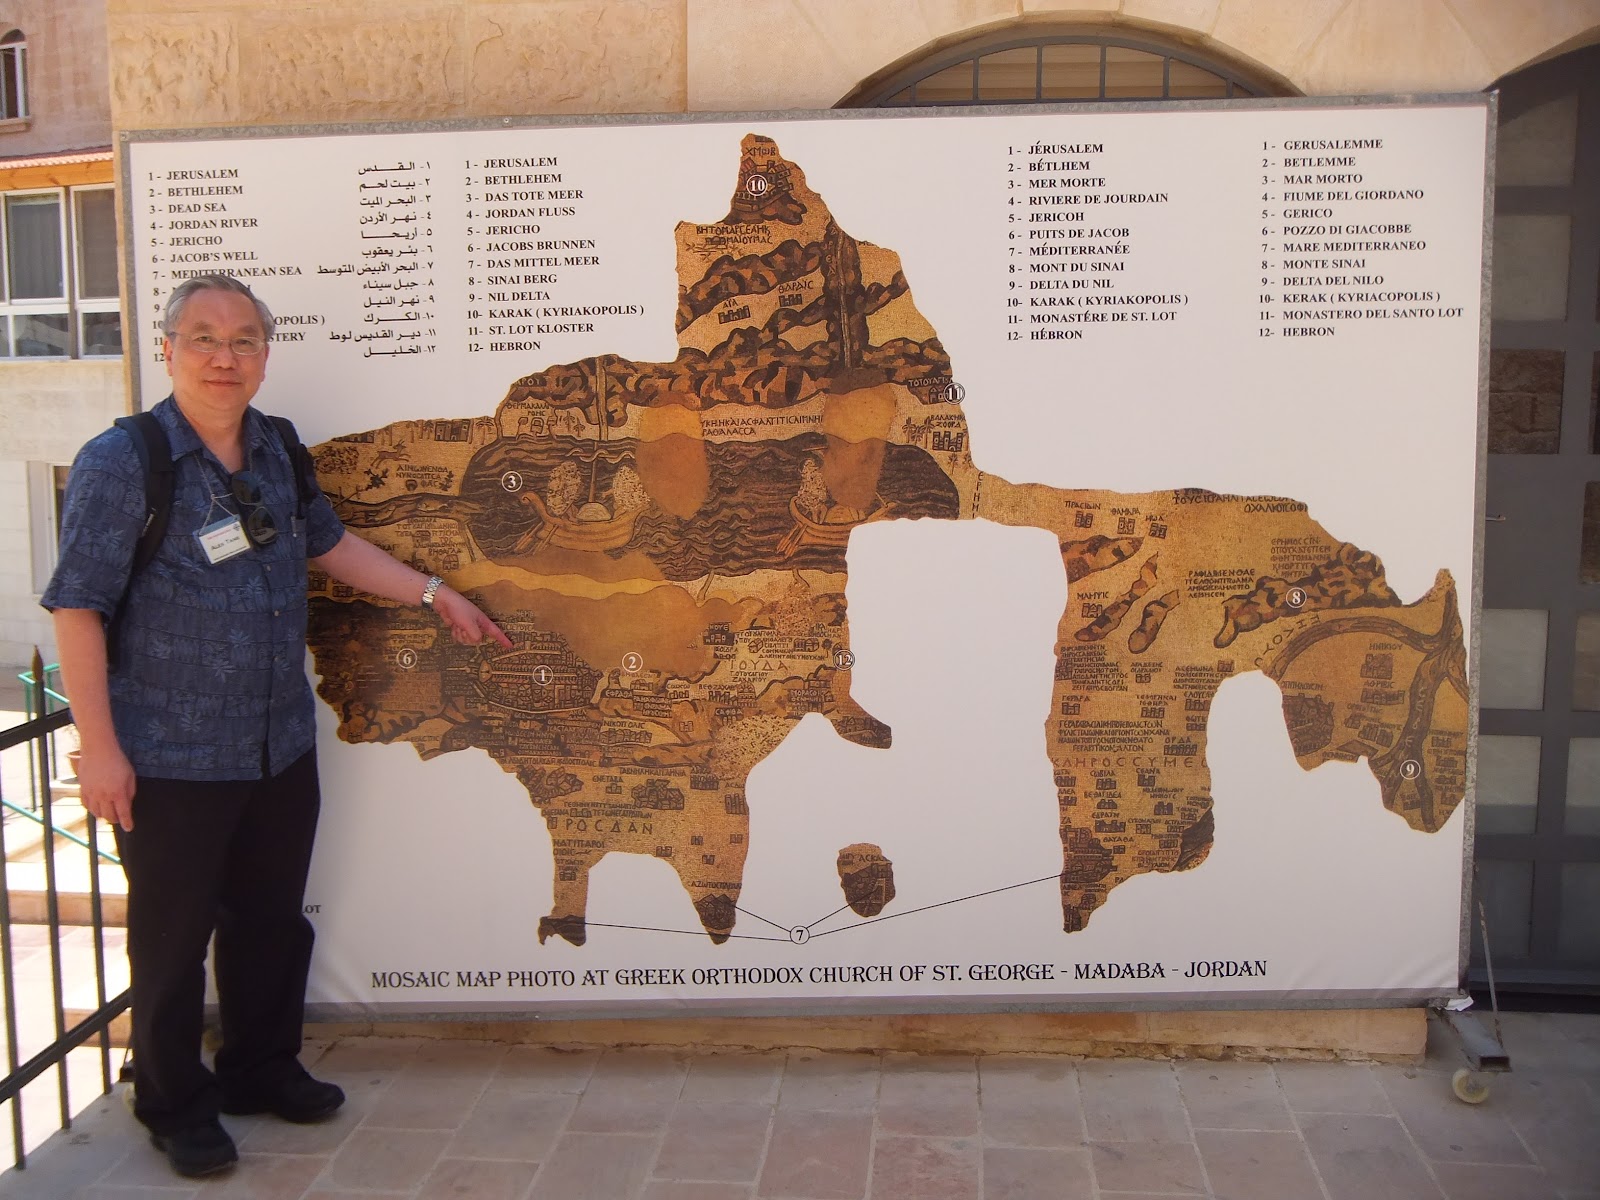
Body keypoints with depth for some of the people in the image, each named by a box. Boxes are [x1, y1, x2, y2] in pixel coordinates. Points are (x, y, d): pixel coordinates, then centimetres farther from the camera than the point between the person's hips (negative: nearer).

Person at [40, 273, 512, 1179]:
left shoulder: (278, 450, 5)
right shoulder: (122, 463, -13)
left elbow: (329, 543, 21)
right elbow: (78, 607, -13)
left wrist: (435, 594, 18)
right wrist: (99, 745, -16)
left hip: (282, 748, 6)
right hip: (171, 761, -6)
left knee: (272, 922, 19)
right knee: (172, 937, 9)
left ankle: (262, 1068, 39)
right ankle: (174, 1104, 29)